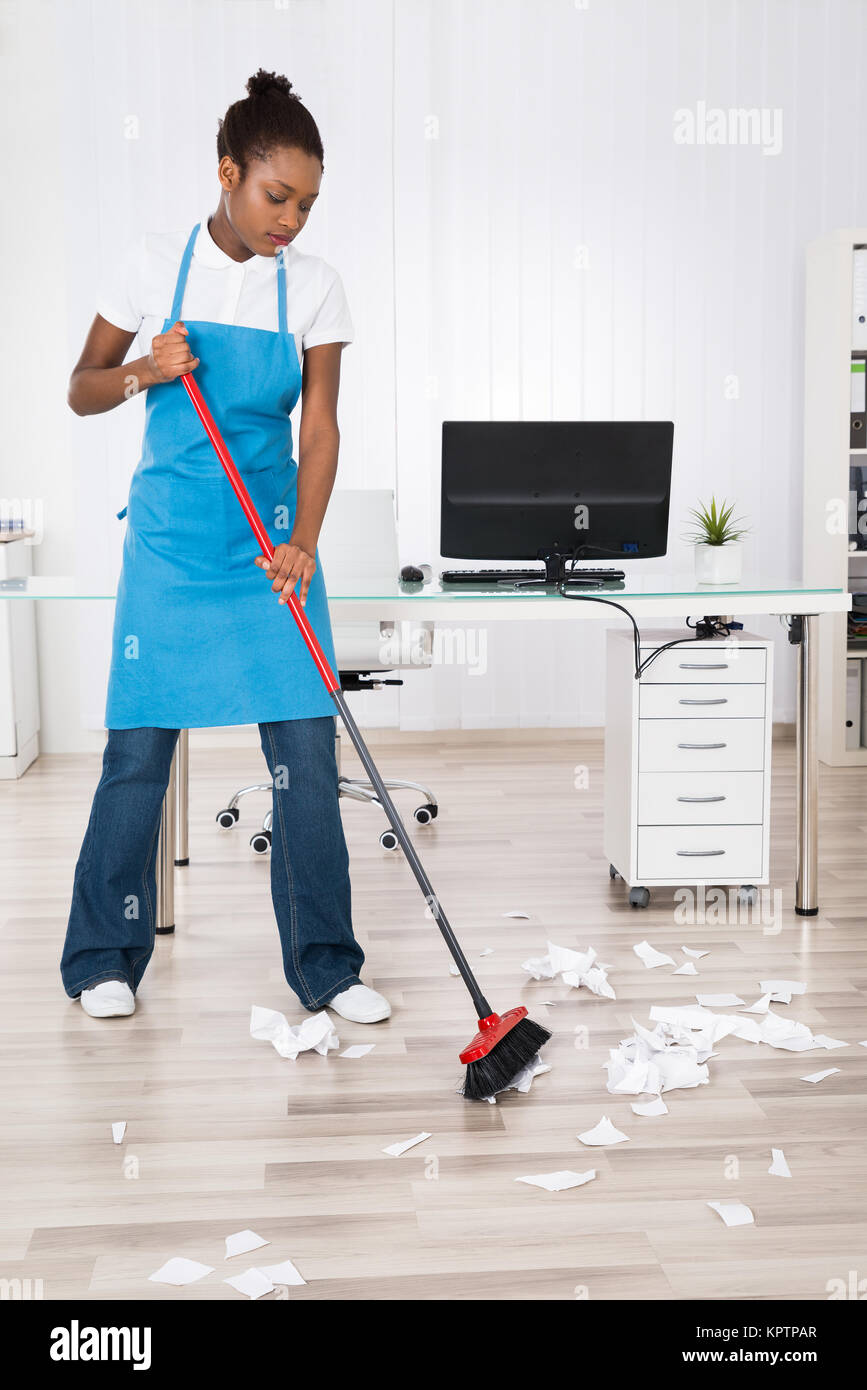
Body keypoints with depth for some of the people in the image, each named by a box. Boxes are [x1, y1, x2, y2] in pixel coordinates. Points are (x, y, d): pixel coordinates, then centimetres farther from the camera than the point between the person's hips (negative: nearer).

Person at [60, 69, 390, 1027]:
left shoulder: (313, 287, 0)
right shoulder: (153, 266, -2)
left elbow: (318, 425, -4)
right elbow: (82, 391, 5)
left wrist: (303, 543, -19)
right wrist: (146, 372, -17)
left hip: (271, 540, 1)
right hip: (169, 540, -1)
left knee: (306, 753, -2)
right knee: (139, 750, 3)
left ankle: (325, 967, 10)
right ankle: (104, 958, 20)